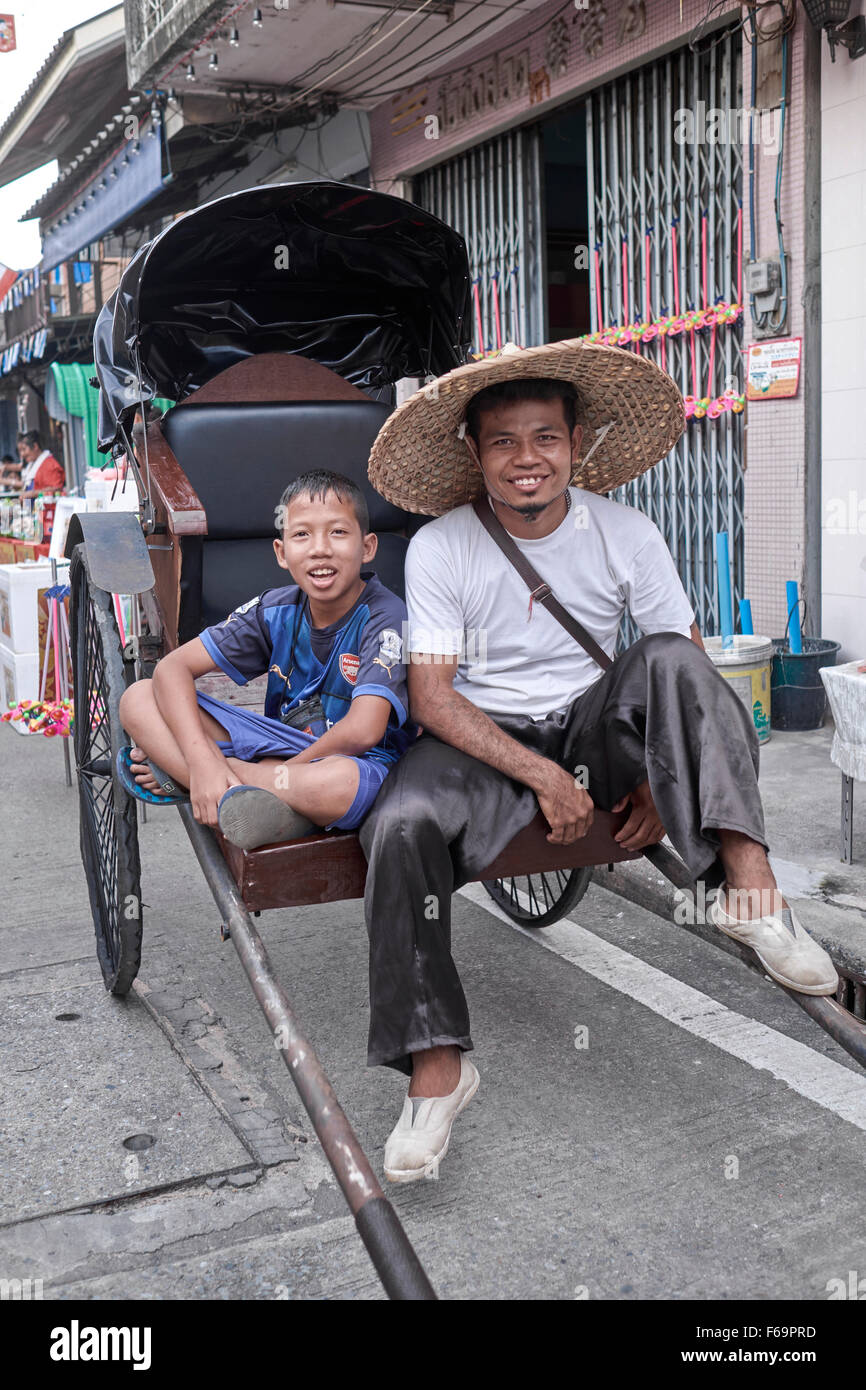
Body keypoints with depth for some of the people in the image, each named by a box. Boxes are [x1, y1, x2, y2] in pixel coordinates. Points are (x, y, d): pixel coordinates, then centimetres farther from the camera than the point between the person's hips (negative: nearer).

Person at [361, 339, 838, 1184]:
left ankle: (748, 891, -36)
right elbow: (430, 697, -13)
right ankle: (436, 1069, -21)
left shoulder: (625, 534, -4)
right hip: (482, 738, -1)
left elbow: (690, 670, 0)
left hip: (595, 729, 1)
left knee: (669, 659, -28)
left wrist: (668, 778, -15)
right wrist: (541, 776, -23)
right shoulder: (439, 547, -9)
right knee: (400, 825, -31)